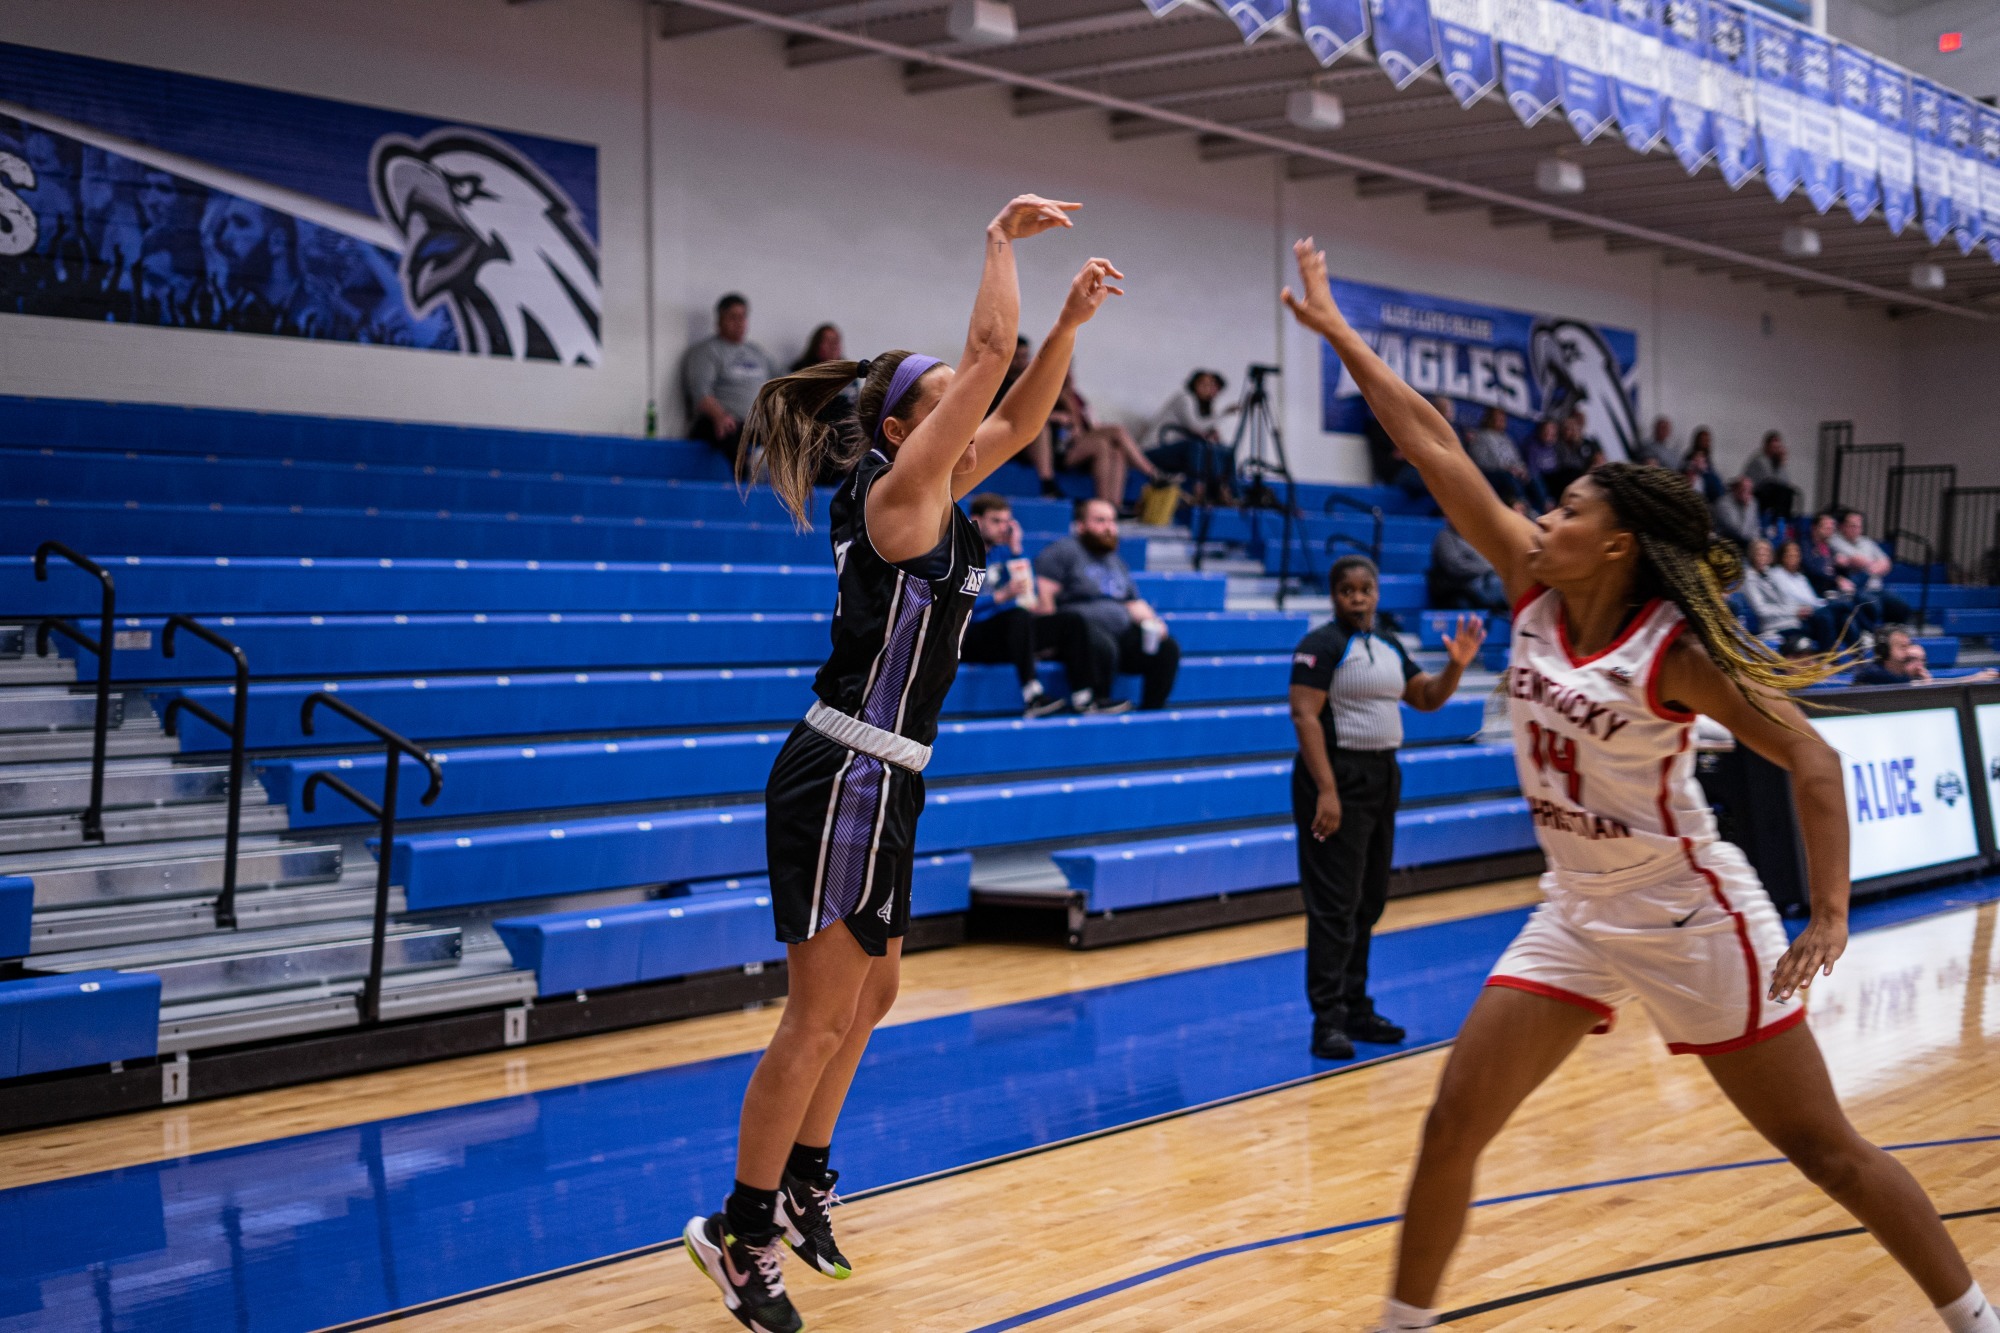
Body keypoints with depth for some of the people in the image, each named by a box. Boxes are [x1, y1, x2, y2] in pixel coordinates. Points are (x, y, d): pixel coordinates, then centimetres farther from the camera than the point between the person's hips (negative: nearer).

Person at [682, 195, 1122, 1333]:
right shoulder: (898, 493, -13)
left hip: (882, 780, 10)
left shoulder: (936, 499, 11)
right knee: (822, 1013, -6)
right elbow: (989, 352, -16)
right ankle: (742, 1229, 3)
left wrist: (1072, 322, 12)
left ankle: (802, 1183, 32)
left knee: (872, 992, 18)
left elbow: (1019, 416, 20)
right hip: (844, 779, -10)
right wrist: (1003, 240, -7)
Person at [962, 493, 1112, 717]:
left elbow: (1029, 592, 11)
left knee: (1072, 621, -2)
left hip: (1004, 633, 8)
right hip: (971, 638, -8)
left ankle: (1084, 697, -13)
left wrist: (1016, 550, 4)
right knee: (1018, 615, -36)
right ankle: (1032, 696, -42)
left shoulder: (1000, 550, 15)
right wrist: (1001, 596, -28)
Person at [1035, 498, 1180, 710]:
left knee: (1168, 649, -12)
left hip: (1121, 632, 8)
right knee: (1103, 648, -39)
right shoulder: (1063, 551, 0)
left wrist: (1152, 622, 6)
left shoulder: (1115, 562, 26)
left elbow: (1134, 603, 28)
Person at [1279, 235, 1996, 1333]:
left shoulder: (1675, 648, -19)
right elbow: (1433, 445, -5)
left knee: (1825, 1149, 4)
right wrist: (1335, 330, -1)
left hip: (1692, 920, -6)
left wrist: (1828, 919, -28)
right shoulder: (1534, 592, -4)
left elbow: (1810, 760, -18)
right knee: (1452, 1127, 0)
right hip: (1575, 918, 6)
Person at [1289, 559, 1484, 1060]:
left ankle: (1356, 1008, 21)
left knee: (1369, 901, 13)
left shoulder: (1389, 646, 13)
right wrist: (1326, 790, -25)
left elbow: (1427, 698, 21)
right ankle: (1328, 1019, -9)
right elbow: (1304, 716, -17)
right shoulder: (1322, 644, -10)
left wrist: (1457, 664, 1)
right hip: (1338, 776, -8)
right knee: (1335, 903, -10)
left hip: (1382, 775, 8)